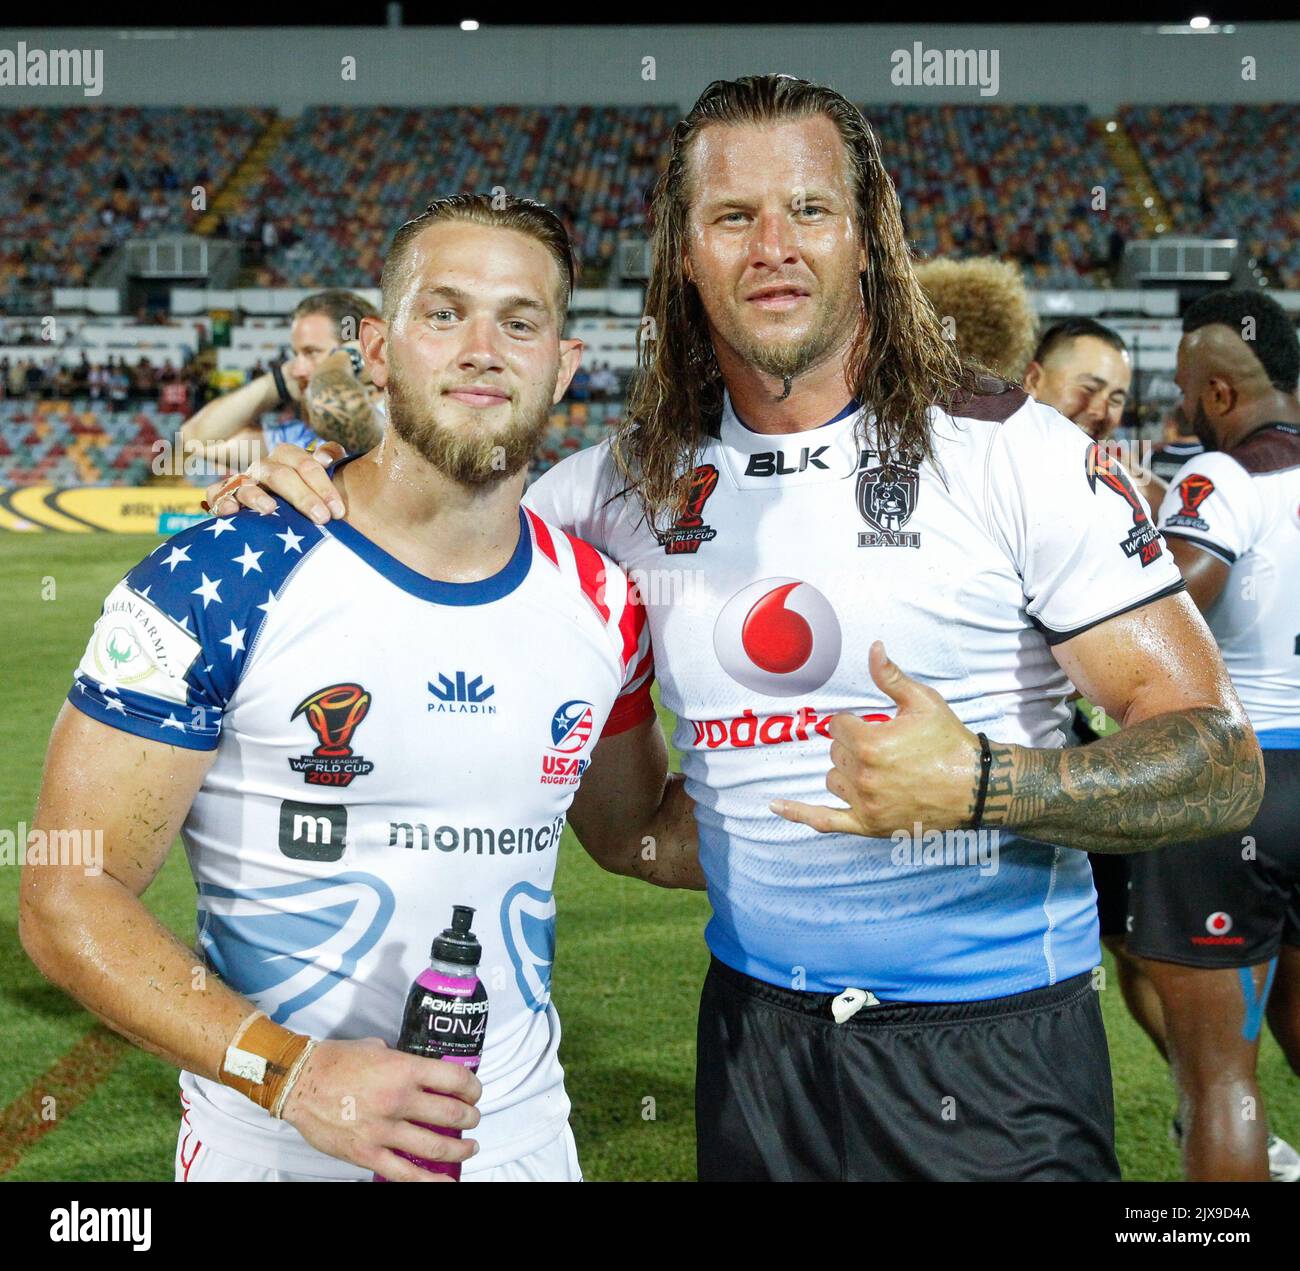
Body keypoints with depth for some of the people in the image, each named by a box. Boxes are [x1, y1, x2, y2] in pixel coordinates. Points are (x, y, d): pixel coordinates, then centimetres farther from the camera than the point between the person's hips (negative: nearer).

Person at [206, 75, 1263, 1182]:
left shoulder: (1011, 451, -10)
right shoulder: (635, 481, 1)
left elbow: (1223, 765, -11)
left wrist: (978, 783, -26)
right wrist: (307, 502, -6)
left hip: (993, 1052, -3)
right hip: (754, 1035, 3)